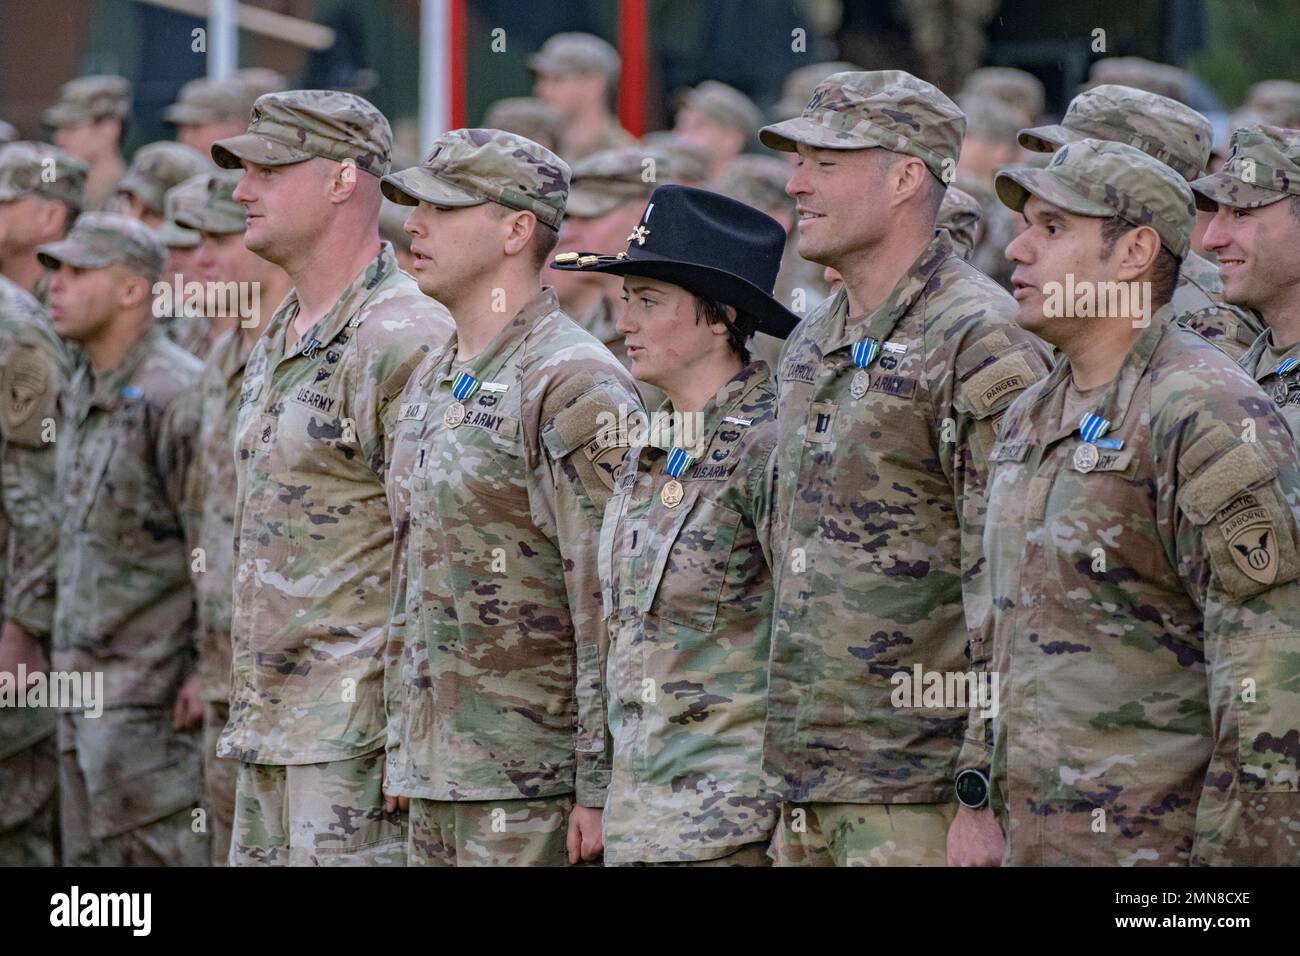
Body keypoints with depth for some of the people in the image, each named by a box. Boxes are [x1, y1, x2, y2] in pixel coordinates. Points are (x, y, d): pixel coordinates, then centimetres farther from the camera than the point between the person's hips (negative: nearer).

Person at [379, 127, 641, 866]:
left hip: (534, 792, -9)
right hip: (438, 783, 9)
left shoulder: (574, 388, -13)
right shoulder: (431, 383, 16)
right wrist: (401, 750, 20)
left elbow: (615, 608, -17)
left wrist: (602, 786, -19)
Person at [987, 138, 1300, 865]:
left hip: (1161, 845, -9)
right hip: (1040, 838, 9)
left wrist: (1240, 852, -21)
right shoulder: (1031, 419, 15)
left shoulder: (1213, 419, -14)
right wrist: (988, 803, 20)